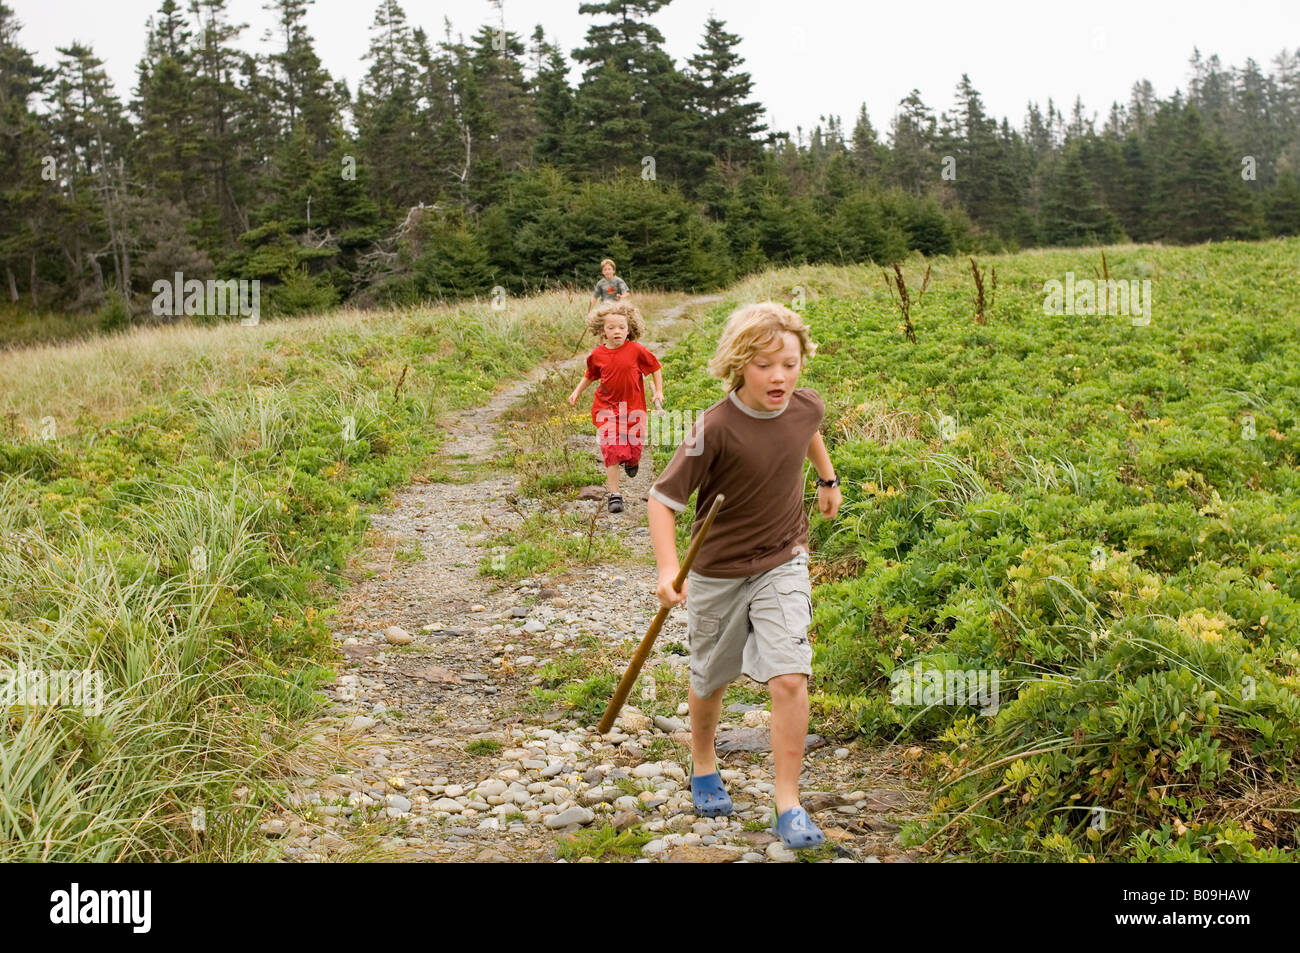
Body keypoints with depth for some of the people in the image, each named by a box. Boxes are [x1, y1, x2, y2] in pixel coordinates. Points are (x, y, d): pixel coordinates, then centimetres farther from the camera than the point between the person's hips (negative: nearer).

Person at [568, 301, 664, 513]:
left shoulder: (637, 350, -9)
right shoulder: (597, 355, -2)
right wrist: (577, 392, 12)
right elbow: (590, 375, 18)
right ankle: (614, 494, -5)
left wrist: (658, 392, 0)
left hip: (633, 407, 0)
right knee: (611, 449, -9)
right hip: (607, 408, 0)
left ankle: (631, 461, 47)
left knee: (635, 445, 5)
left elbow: (655, 368, 4)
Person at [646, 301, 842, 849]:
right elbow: (663, 498, -21)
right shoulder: (715, 429, -25)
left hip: (782, 563, 2)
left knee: (790, 678, -13)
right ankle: (704, 765, 46)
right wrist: (668, 569, -33)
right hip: (718, 572, -2)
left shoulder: (806, 406, -11)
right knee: (710, 680, 16)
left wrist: (828, 479, 29)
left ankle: (788, 806, -1)